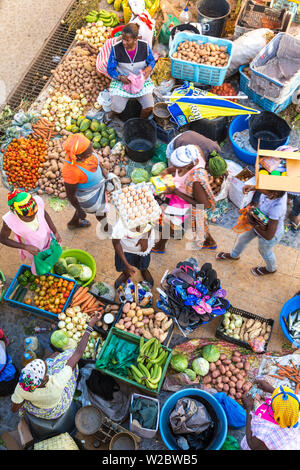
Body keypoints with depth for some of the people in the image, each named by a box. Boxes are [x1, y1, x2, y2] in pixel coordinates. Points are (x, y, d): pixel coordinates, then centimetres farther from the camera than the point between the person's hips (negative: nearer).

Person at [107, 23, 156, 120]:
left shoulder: (144, 46, -12)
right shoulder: (116, 49, -15)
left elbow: (151, 61, 5)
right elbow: (110, 69, -6)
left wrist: (149, 68, -19)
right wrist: (120, 77, -26)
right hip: (121, 81, -1)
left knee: (149, 107, -17)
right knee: (117, 108, -19)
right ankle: (110, 117, 20)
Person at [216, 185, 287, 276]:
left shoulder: (277, 208, -46)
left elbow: (269, 236, -35)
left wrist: (253, 223, -25)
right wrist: (253, 187, -21)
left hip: (271, 232, -7)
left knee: (265, 252, 26)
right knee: (243, 238, 30)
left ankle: (271, 269, 61)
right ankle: (234, 255, 63)